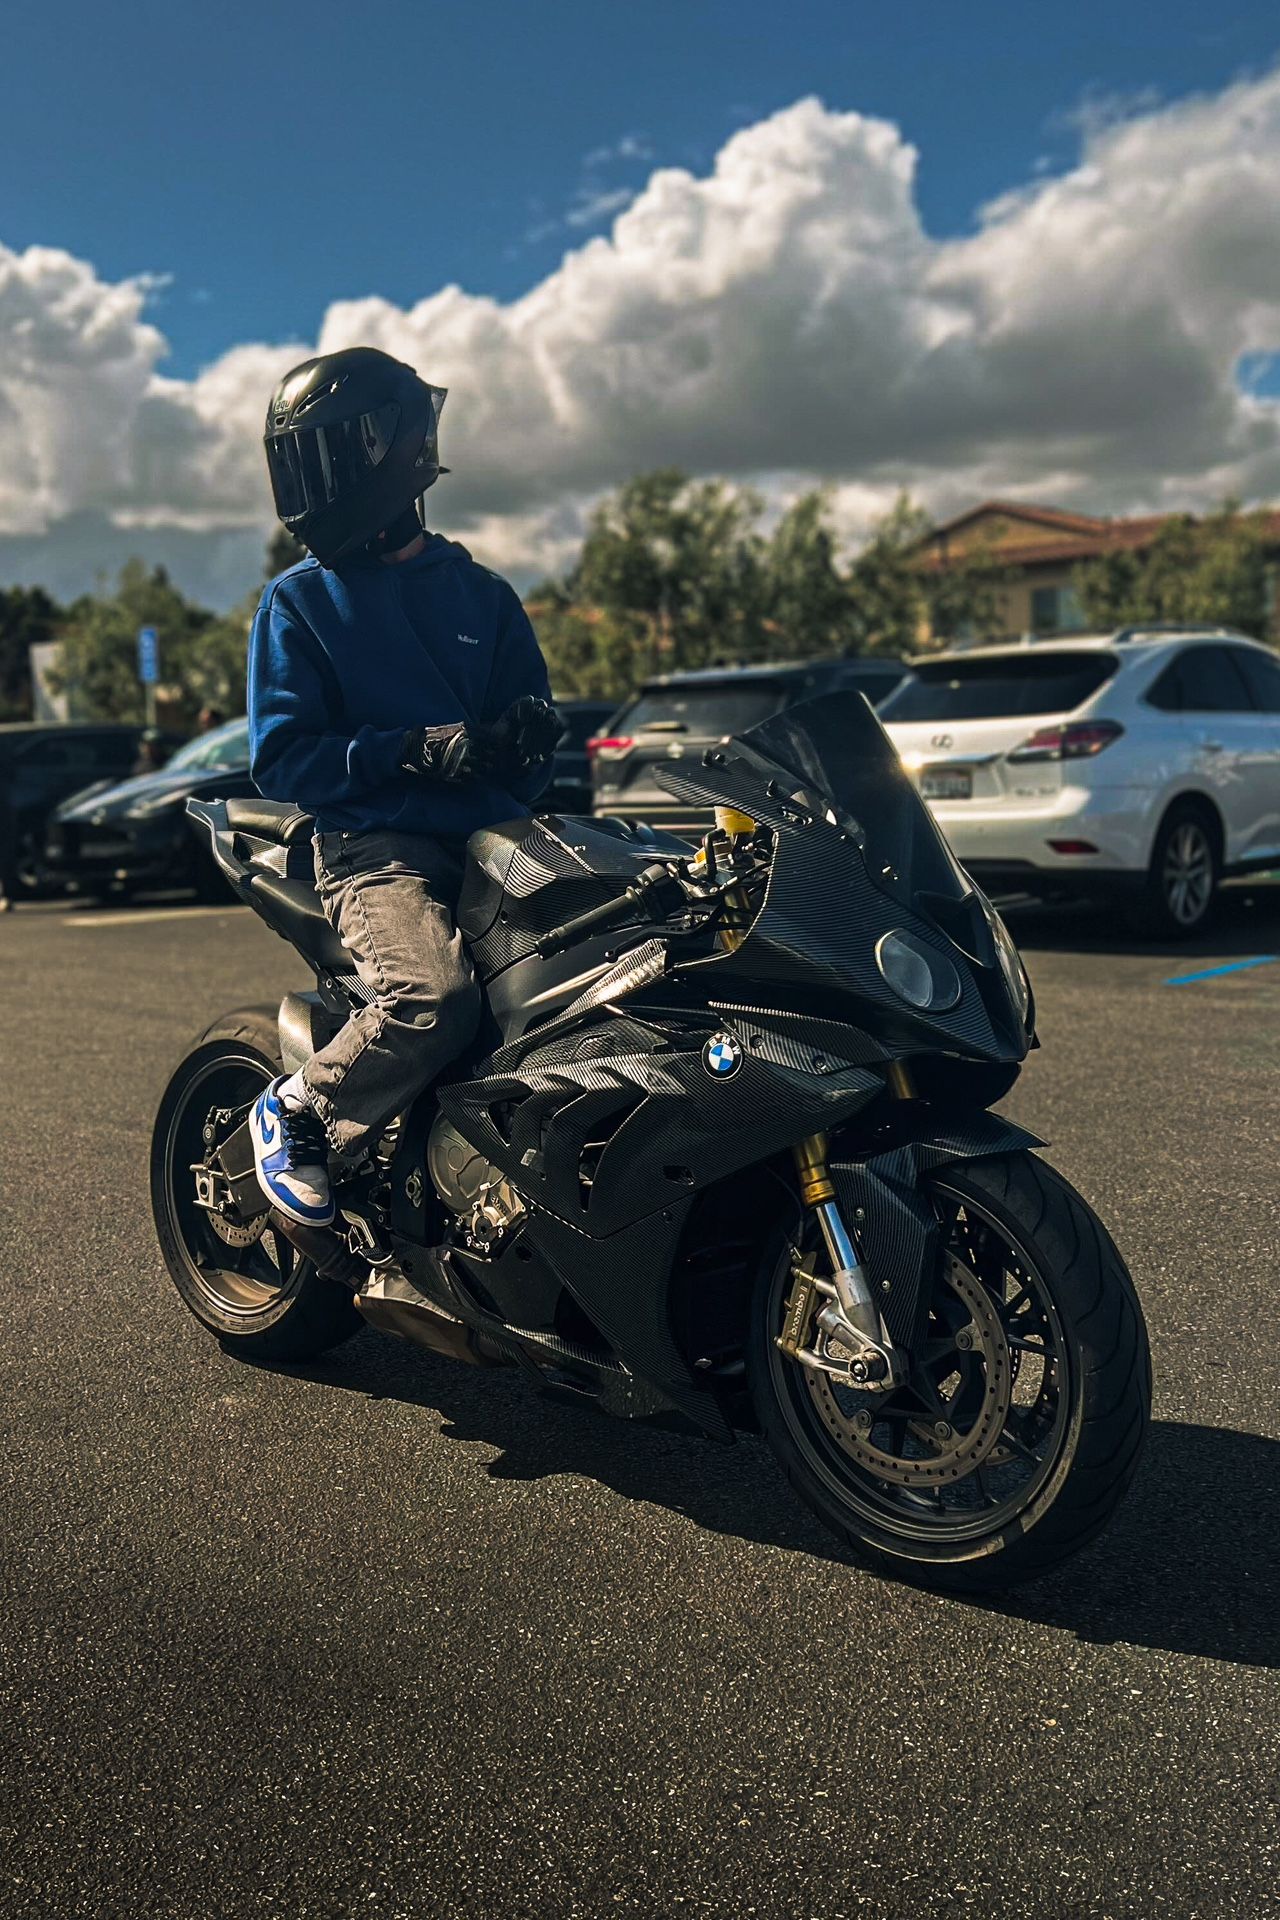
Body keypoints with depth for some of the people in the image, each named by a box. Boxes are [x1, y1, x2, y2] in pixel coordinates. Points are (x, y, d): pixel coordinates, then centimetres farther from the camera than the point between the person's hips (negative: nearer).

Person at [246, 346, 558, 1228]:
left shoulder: (482, 594, 17)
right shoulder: (298, 602, 7)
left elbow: (535, 714, 18)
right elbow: (280, 758, -1)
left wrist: (529, 728, -9)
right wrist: (414, 752, -15)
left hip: (495, 838, 4)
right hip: (377, 847, -4)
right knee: (437, 1000, -32)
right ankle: (297, 1111, -3)